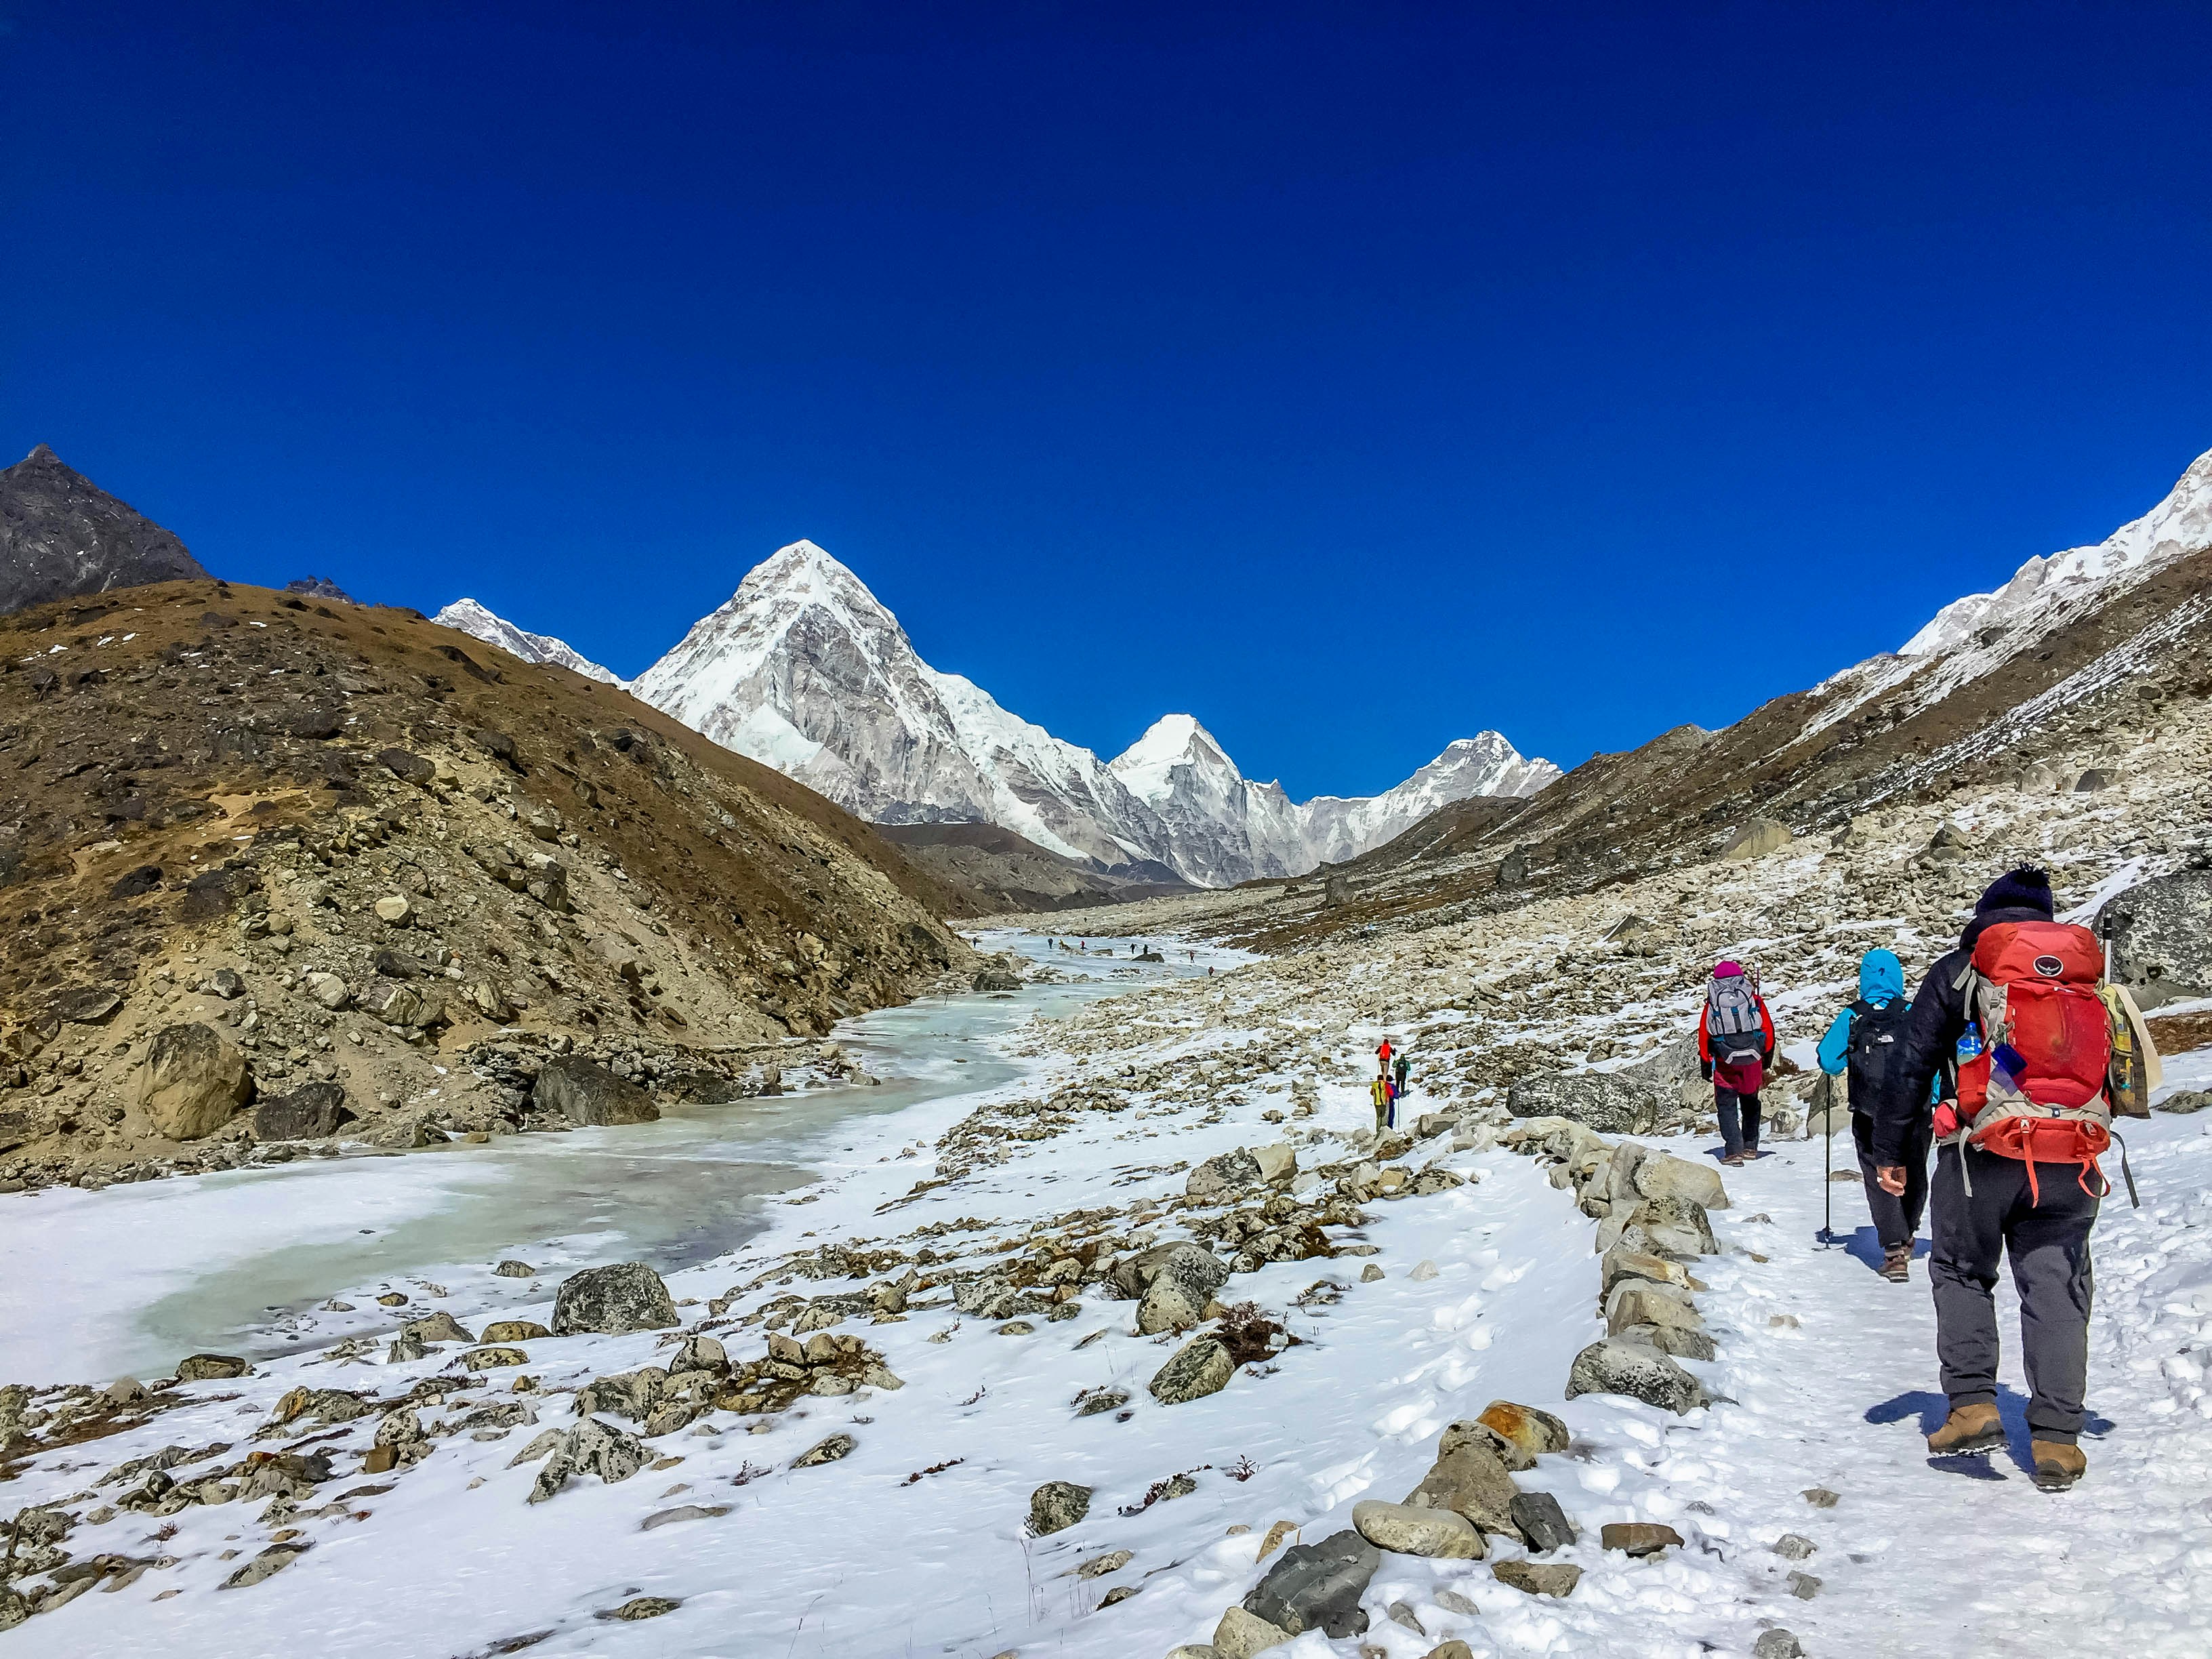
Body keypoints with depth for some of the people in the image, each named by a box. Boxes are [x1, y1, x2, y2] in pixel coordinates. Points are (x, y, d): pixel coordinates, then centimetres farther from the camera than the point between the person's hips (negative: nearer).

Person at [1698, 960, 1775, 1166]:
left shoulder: (1712, 1004, 1)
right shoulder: (1754, 999, 3)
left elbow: (1704, 1036, 3)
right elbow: (1768, 1030, 5)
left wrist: (1706, 1067, 11)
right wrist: (1767, 1060, 16)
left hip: (1725, 1063, -2)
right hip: (1753, 1060, 2)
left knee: (1726, 1106, 5)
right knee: (1750, 1104, 20)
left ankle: (1734, 1150, -7)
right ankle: (1750, 1147, 24)